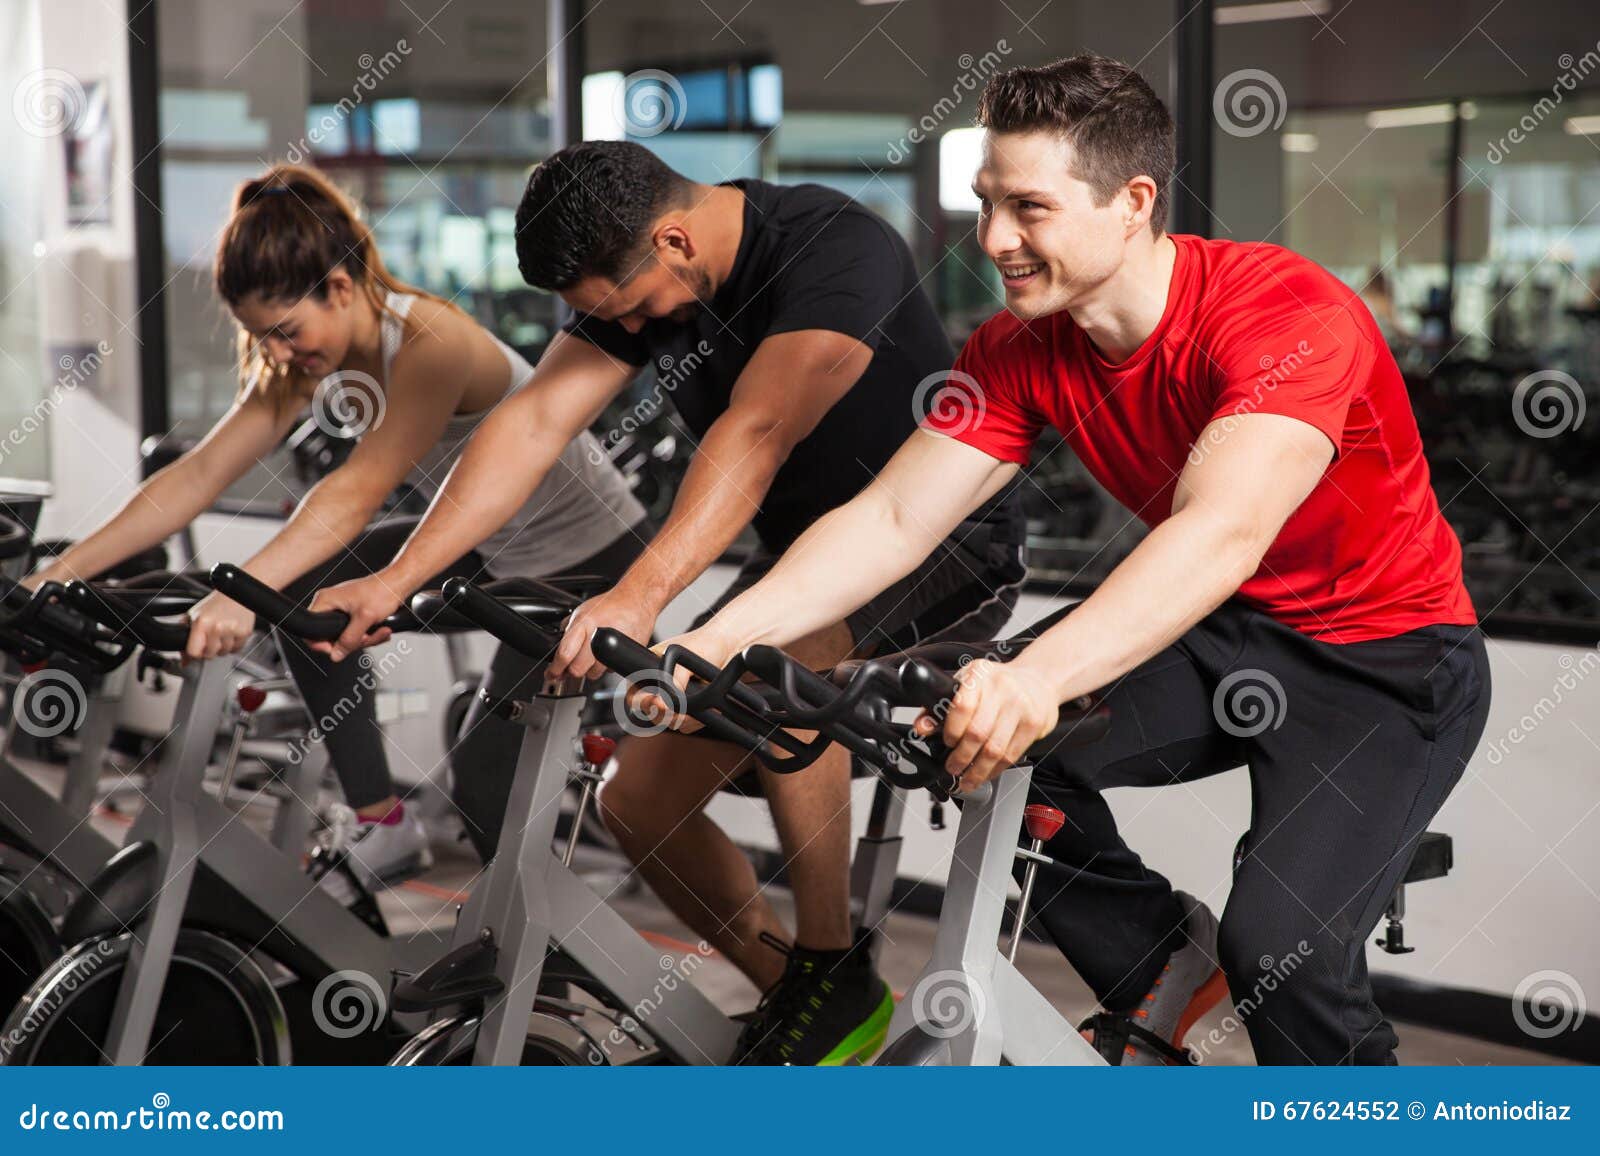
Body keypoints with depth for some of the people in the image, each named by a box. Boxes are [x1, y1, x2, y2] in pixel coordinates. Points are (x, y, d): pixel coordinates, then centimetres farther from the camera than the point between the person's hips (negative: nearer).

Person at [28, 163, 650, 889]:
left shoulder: (429, 341, -31)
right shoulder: (307, 361, -7)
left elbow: (358, 491, -43)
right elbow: (199, 475, -12)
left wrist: (245, 592, -55)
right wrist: (62, 573, -20)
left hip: (594, 556, -8)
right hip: (492, 549, 8)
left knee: (484, 775, -14)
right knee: (305, 592, -4)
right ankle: (382, 829, 3)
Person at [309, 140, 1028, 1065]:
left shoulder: (836, 250, -27)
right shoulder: (632, 275, -4)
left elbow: (756, 434, -40)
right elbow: (536, 421, -12)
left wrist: (639, 597, -52)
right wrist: (396, 580, -22)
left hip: (944, 543, -8)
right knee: (640, 801, -2)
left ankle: (835, 972, -19)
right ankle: (792, 994, 18)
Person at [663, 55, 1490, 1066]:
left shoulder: (1288, 315, -29)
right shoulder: (1025, 349, -9)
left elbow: (1224, 532, -45)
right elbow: (893, 519, -14)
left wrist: (1037, 678, -59)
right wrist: (713, 640, -29)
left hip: (1393, 656, -6)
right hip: (1225, 633, 6)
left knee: (1281, 945, -25)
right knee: (974, 735, -17)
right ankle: (1164, 960, 8)